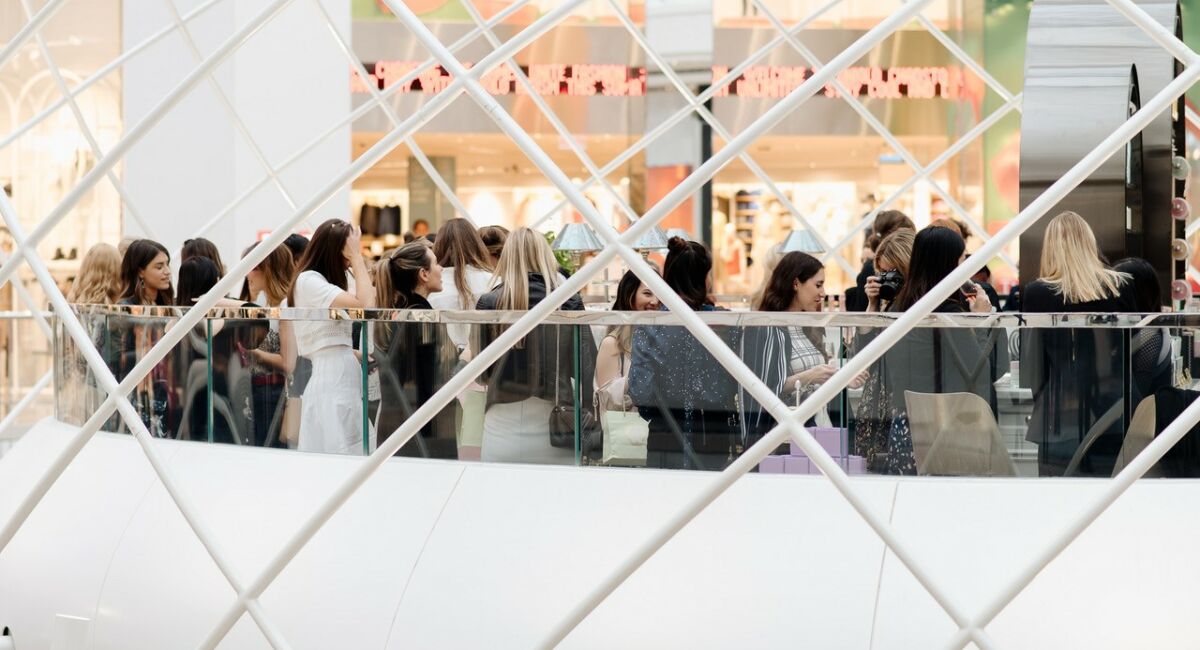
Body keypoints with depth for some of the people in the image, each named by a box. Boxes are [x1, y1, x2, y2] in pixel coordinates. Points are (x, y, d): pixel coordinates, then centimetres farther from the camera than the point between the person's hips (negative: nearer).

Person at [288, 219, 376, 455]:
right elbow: (365, 305, -19)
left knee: (353, 454, 9)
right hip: (330, 376, -9)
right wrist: (357, 257, -11)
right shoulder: (308, 280, -9)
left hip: (347, 375, 9)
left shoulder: (339, 278, 19)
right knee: (336, 455, -7)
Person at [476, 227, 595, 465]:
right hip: (555, 422, 0)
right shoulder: (569, 300, -3)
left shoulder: (489, 302, -4)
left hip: (503, 427, 0)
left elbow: (481, 371, 2)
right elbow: (586, 364, -3)